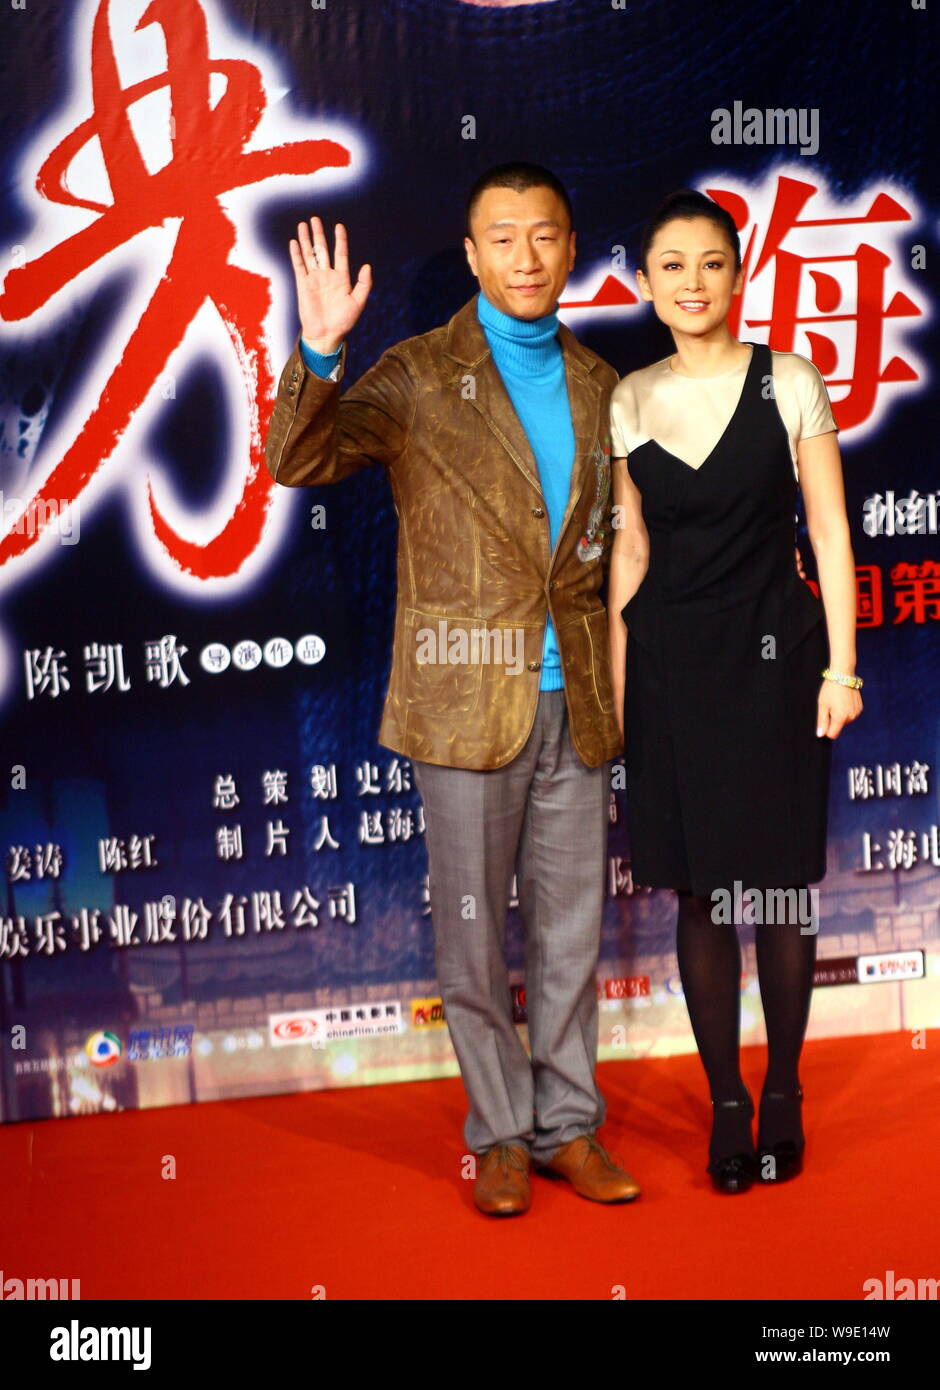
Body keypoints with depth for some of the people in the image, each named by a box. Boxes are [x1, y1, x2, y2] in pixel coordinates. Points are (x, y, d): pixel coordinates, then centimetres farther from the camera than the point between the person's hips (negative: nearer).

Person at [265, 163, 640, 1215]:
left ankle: (568, 1124, 25)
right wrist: (318, 353, -31)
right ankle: (501, 1133, 21)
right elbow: (297, 462, -14)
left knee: (573, 927, 11)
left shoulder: (598, 385, 10)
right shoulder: (418, 377, -3)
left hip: (575, 698, 4)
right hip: (466, 697, -4)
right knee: (473, 929, 7)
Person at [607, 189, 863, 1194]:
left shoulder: (788, 383, -1)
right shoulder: (629, 401, 6)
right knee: (698, 892, 5)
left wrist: (840, 666, -6)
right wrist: (614, 688, 7)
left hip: (771, 656, -2)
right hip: (669, 661, 2)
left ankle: (782, 1094, 21)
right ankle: (725, 1102, 18)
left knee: (778, 886, 5)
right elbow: (629, 552, 10)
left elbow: (829, 531, -1)